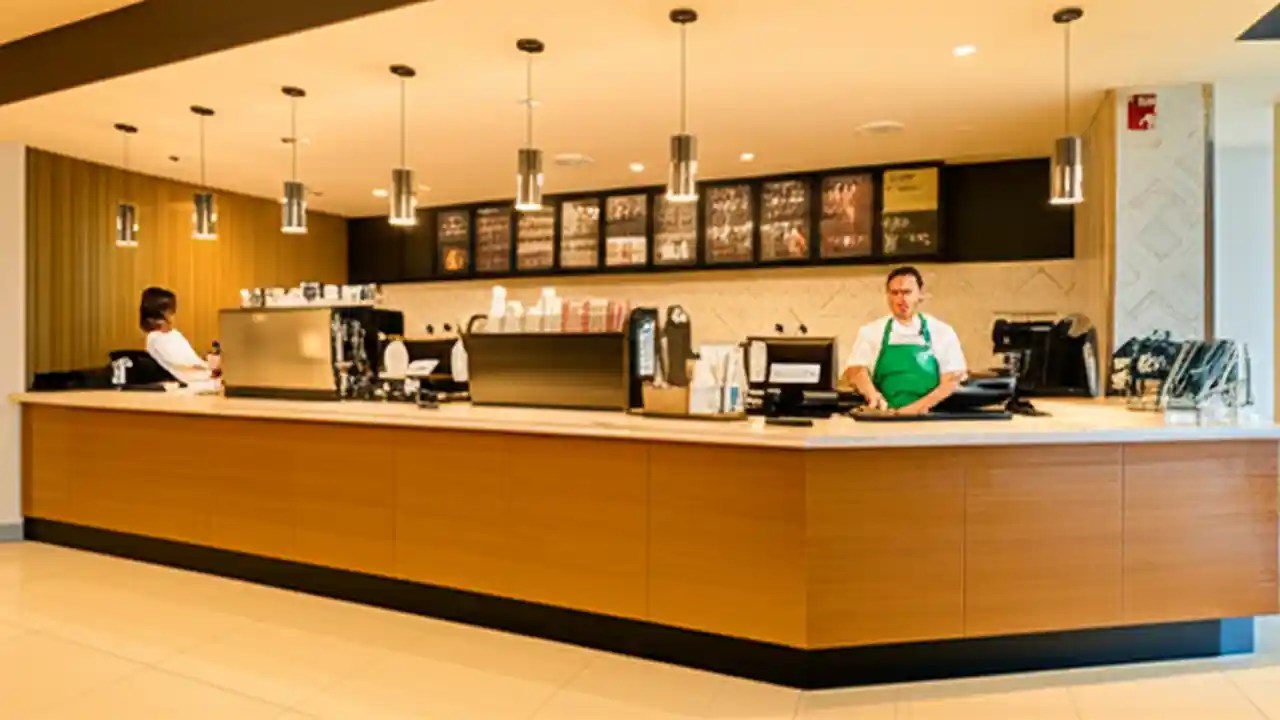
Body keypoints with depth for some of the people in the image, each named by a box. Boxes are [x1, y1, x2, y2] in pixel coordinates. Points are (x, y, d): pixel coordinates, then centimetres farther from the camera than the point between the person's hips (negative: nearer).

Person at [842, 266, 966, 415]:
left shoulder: (942, 332, 8)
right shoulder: (871, 332, 9)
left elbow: (952, 378, 4)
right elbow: (856, 369, -1)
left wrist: (921, 406, -11)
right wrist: (873, 395, -21)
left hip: (926, 417, 0)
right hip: (884, 416, 0)